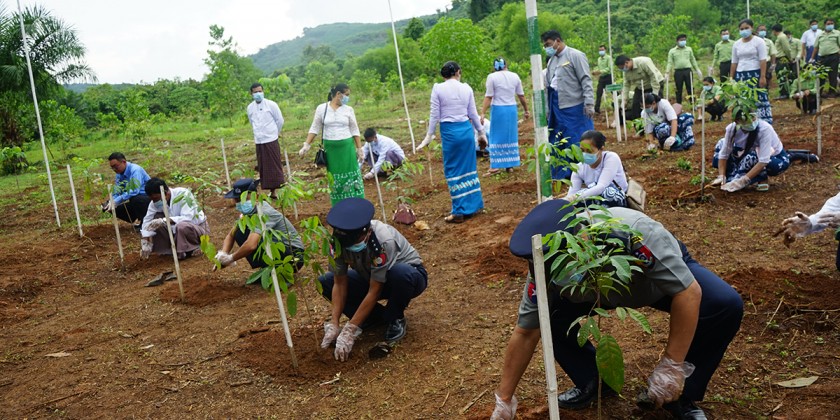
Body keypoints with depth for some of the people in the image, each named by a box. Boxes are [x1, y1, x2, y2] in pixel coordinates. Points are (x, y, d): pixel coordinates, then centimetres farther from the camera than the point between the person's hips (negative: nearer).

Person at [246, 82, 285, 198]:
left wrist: (275, 133, 8)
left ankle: (274, 191, 5)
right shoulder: (250, 107, 5)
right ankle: (269, 190, 13)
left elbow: (280, 120, 0)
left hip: (271, 140, -4)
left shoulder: (271, 104, -6)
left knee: (274, 166, -1)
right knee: (263, 168, 6)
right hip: (259, 141, 4)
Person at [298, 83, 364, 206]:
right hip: (330, 148, 0)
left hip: (347, 147, 0)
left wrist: (359, 149, 2)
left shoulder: (348, 110, 2)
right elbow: (315, 128, 3)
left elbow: (354, 131, 4)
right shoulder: (321, 108, 0)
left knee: (352, 177, 0)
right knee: (334, 180, 7)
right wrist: (306, 145, -2)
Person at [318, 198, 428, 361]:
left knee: (400, 273, -41)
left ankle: (395, 318, -11)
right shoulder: (338, 240, -22)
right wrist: (333, 324, -25)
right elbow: (340, 284, -16)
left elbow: (374, 292, -33)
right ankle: (377, 316, -1)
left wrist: (349, 331, -33)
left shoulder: (384, 241, -37)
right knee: (325, 282, -12)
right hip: (371, 277, 5)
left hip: (409, 274, -5)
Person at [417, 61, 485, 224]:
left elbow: (434, 115, -5)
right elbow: (473, 114, 7)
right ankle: (473, 204, 24)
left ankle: (460, 211, 6)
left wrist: (429, 136, 2)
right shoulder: (466, 88, 3)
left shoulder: (438, 88, -5)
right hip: (466, 129, 3)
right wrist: (481, 132, 19)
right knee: (468, 167, 15)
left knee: (453, 170, 4)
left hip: (449, 131, -3)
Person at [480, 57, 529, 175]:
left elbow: (488, 97, -10)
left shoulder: (492, 77, -5)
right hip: (512, 109, 3)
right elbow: (521, 96, 9)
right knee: (511, 137, 11)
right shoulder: (514, 76, 6)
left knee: (497, 137, 3)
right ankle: (510, 165, 15)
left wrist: (482, 113, -9)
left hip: (498, 109, -3)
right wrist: (526, 110, 20)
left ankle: (495, 166, 0)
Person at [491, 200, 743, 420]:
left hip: (668, 272, -2)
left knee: (726, 304, -29)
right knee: (549, 314, -20)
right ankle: (593, 382, 6)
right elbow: (526, 333, -19)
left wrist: (672, 366, -36)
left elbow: (689, 292, -36)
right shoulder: (544, 268, -29)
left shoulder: (634, 234, -44)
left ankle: (682, 397, -8)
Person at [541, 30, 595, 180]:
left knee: (578, 142, -3)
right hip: (557, 107, 7)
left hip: (574, 107, -7)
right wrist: (547, 109, 17)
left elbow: (586, 81, -10)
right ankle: (563, 173, 20)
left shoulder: (576, 56, -6)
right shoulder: (552, 60, 15)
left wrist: (589, 104, -17)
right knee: (557, 142, 10)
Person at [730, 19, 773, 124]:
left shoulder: (758, 41, -2)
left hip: (755, 74, -4)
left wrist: (763, 76, -15)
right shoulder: (736, 44, 11)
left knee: (760, 98, -5)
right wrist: (731, 78, 10)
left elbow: (763, 60, -7)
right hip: (741, 75, 4)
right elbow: (734, 63, 14)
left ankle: (766, 122, -2)